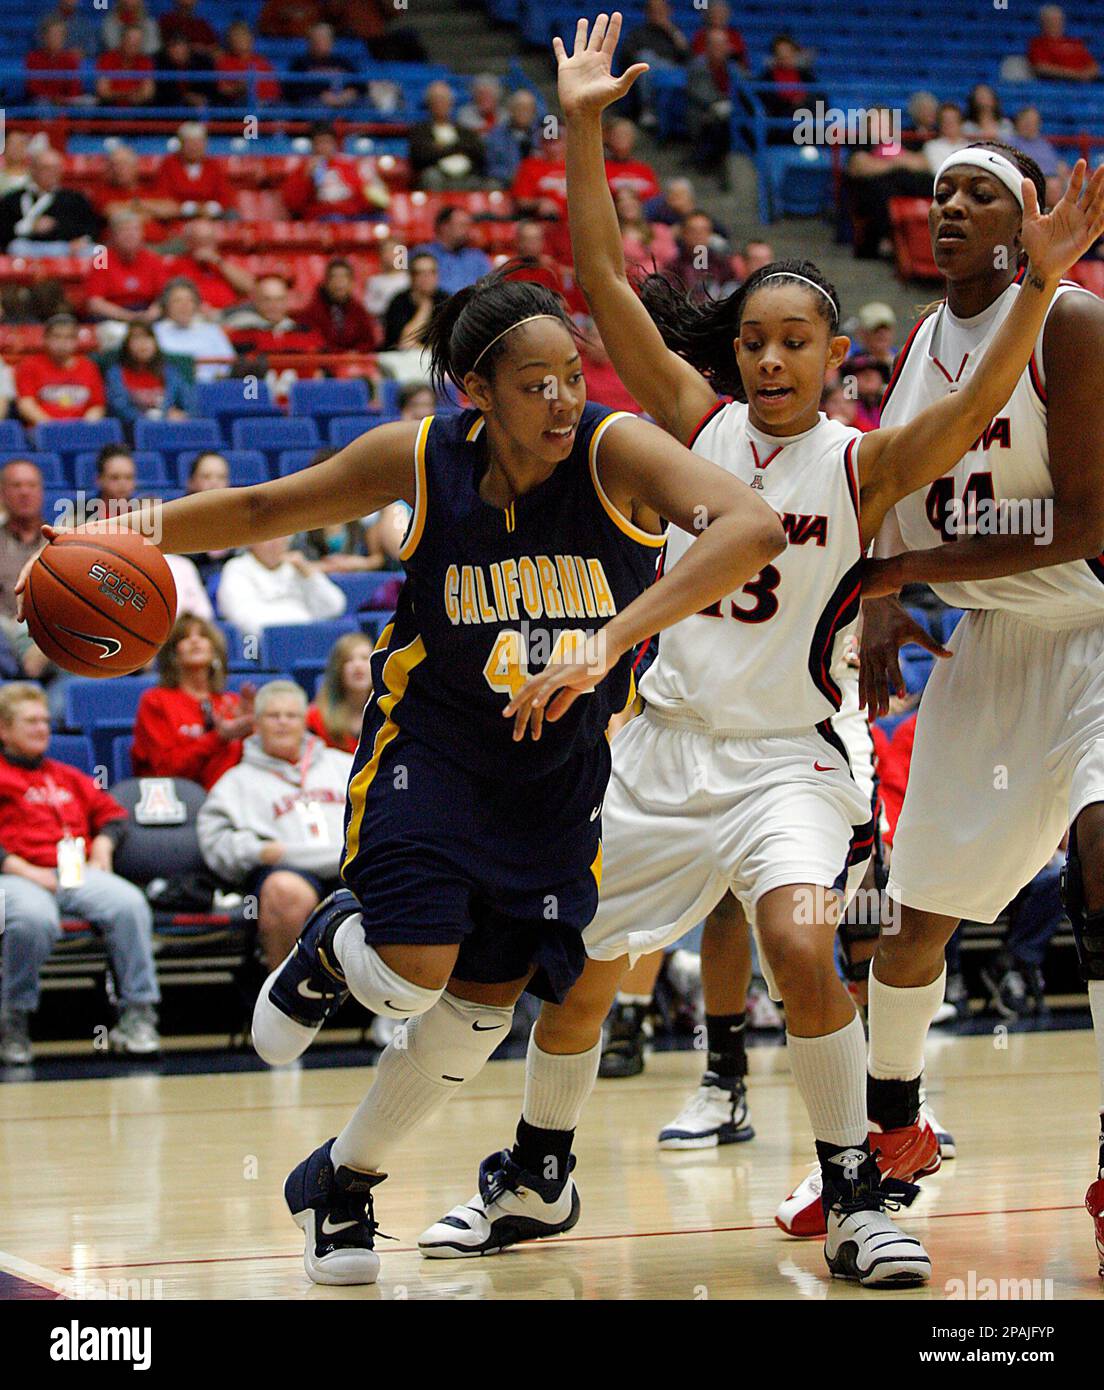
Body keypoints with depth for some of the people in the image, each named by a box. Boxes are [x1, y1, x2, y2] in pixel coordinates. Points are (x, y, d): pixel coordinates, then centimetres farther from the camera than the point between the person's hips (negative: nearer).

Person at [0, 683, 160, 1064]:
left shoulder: (66, 777, 30)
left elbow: (110, 813, 33)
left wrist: (101, 850, 12)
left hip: (78, 873, 5)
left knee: (130, 903, -28)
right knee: (35, 918, -41)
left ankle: (137, 1015, -22)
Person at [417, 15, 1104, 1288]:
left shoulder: (862, 464, -7)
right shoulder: (701, 423, 1)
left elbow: (975, 406, -24)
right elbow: (607, 288, -4)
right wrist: (582, 131, -12)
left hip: (786, 758, -4)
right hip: (665, 743, 4)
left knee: (802, 949, -27)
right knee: (578, 973, 11)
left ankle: (856, 1199, -12)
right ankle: (535, 1179, 35)